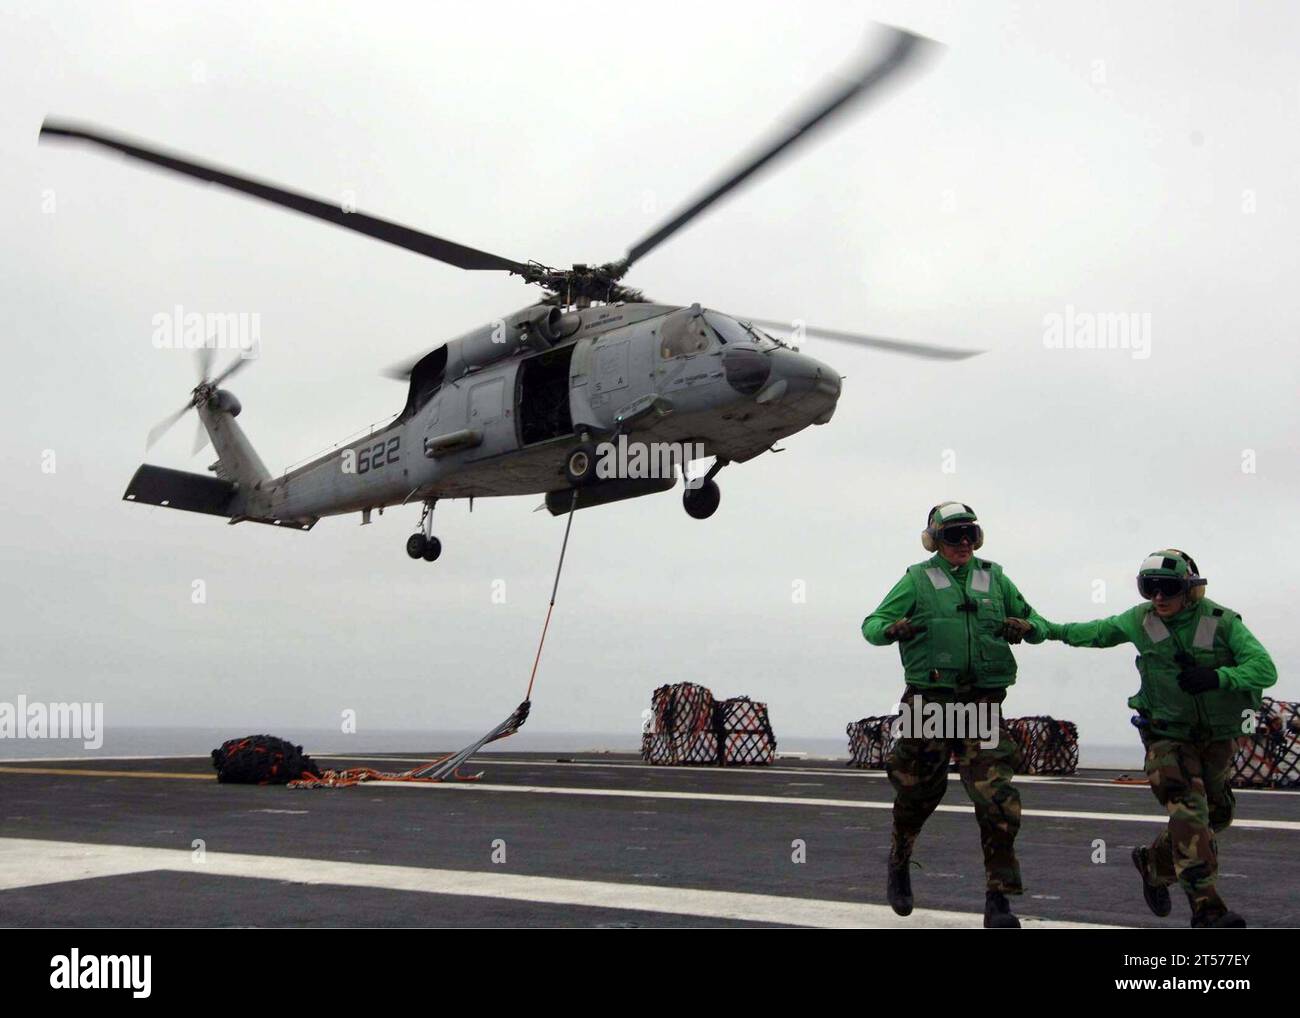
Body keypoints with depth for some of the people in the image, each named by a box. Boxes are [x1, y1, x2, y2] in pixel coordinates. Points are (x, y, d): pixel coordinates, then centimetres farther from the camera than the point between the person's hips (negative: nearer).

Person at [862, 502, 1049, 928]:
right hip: (929, 701, -1)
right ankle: (898, 862, 38)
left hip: (983, 704, 1)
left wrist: (1028, 628, -4)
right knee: (918, 789, 10)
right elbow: (870, 624, 3)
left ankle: (998, 898, -2)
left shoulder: (994, 578, 13)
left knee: (997, 799, -10)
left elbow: (1037, 624, 20)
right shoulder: (917, 580, 6)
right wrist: (891, 629, -20)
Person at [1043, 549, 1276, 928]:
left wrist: (1218, 677, -36)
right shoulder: (1140, 620, -6)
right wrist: (1052, 631, 22)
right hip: (1167, 735, -2)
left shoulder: (1221, 621, -14)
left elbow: (1264, 669, -20)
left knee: (1215, 815, 15)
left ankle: (1154, 863, 40)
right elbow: (1101, 632, 15)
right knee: (1188, 812, -19)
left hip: (1218, 736, 2)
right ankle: (1206, 907, -20)